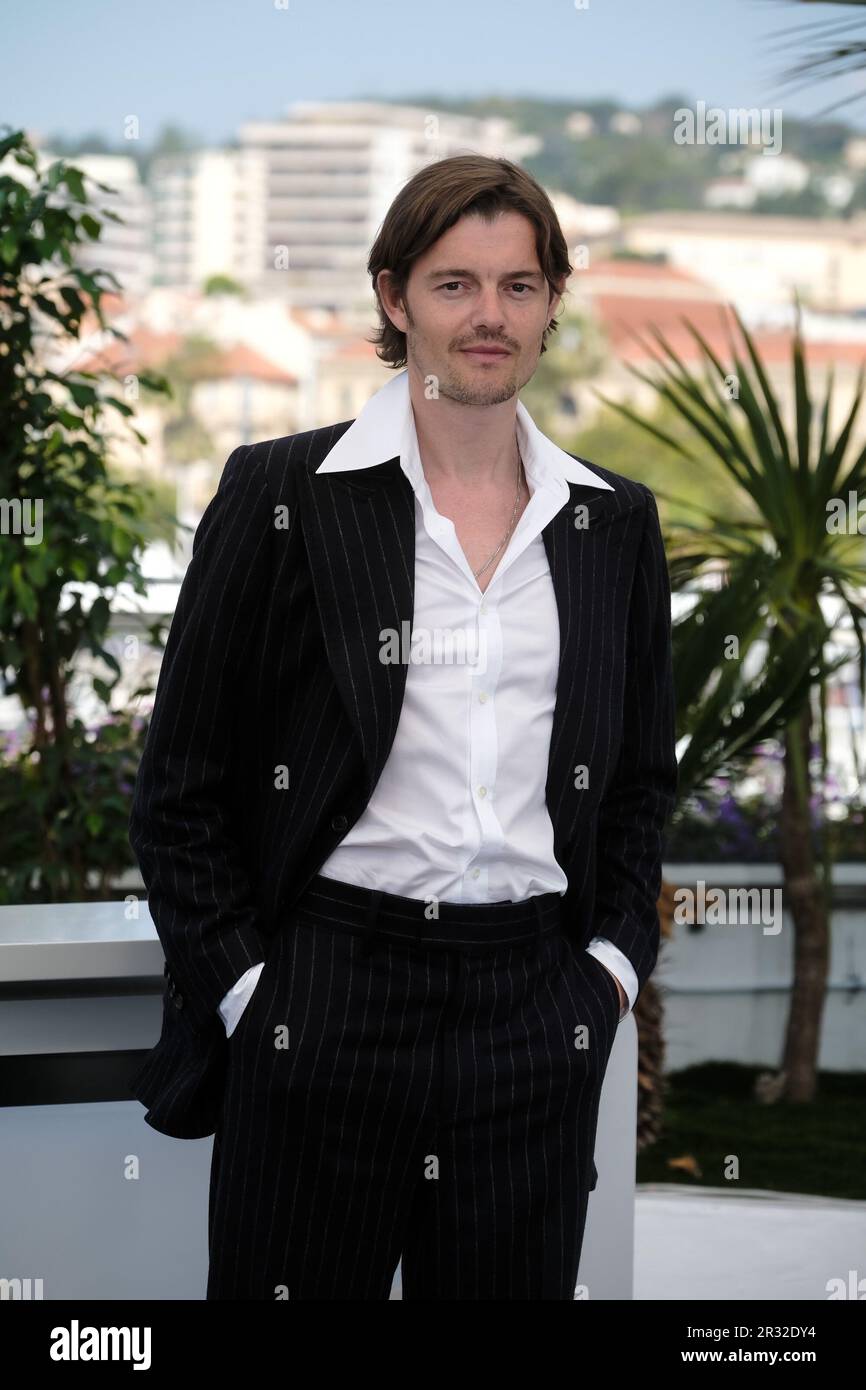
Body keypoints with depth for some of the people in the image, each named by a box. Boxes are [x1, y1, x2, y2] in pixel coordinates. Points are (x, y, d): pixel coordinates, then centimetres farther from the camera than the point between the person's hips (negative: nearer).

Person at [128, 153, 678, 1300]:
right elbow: (181, 787, 1)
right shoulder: (282, 494, -1)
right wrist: (242, 983, -5)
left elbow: (643, 778, 19)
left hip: (536, 1018, 3)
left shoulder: (615, 522, 10)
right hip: (323, 1006, -3)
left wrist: (614, 961, 7)